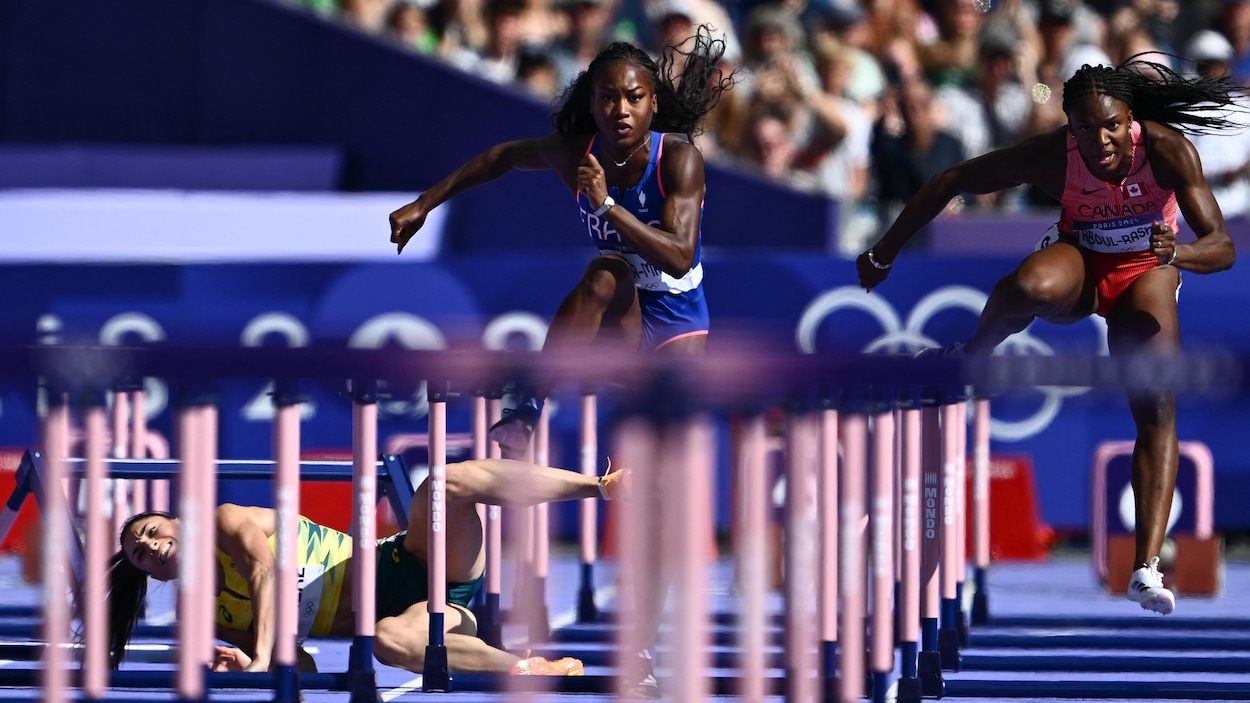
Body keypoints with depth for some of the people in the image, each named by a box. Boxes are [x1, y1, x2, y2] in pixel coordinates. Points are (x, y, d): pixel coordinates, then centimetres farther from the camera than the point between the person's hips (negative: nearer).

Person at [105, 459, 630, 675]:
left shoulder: (226, 522, 6)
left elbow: (265, 573, -14)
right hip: (400, 612, 1)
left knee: (451, 483, -33)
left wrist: (261, 658, -26)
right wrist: (249, 665, -18)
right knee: (388, 639, -40)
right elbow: (300, 665, 5)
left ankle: (603, 483, -35)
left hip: (404, 564, -1)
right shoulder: (213, 618, 13)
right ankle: (537, 670, -47)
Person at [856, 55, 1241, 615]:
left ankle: (1147, 568, -25)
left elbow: (1222, 248, -31)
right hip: (1079, 267, 0)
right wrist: (882, 256, -8)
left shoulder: (1167, 150, -29)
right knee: (1032, 286, -39)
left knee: (1157, 407, -20)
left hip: (1145, 275, 0)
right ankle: (971, 356, -6)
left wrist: (1177, 252, -54)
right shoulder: (1052, 156, -28)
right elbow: (947, 184, -16)